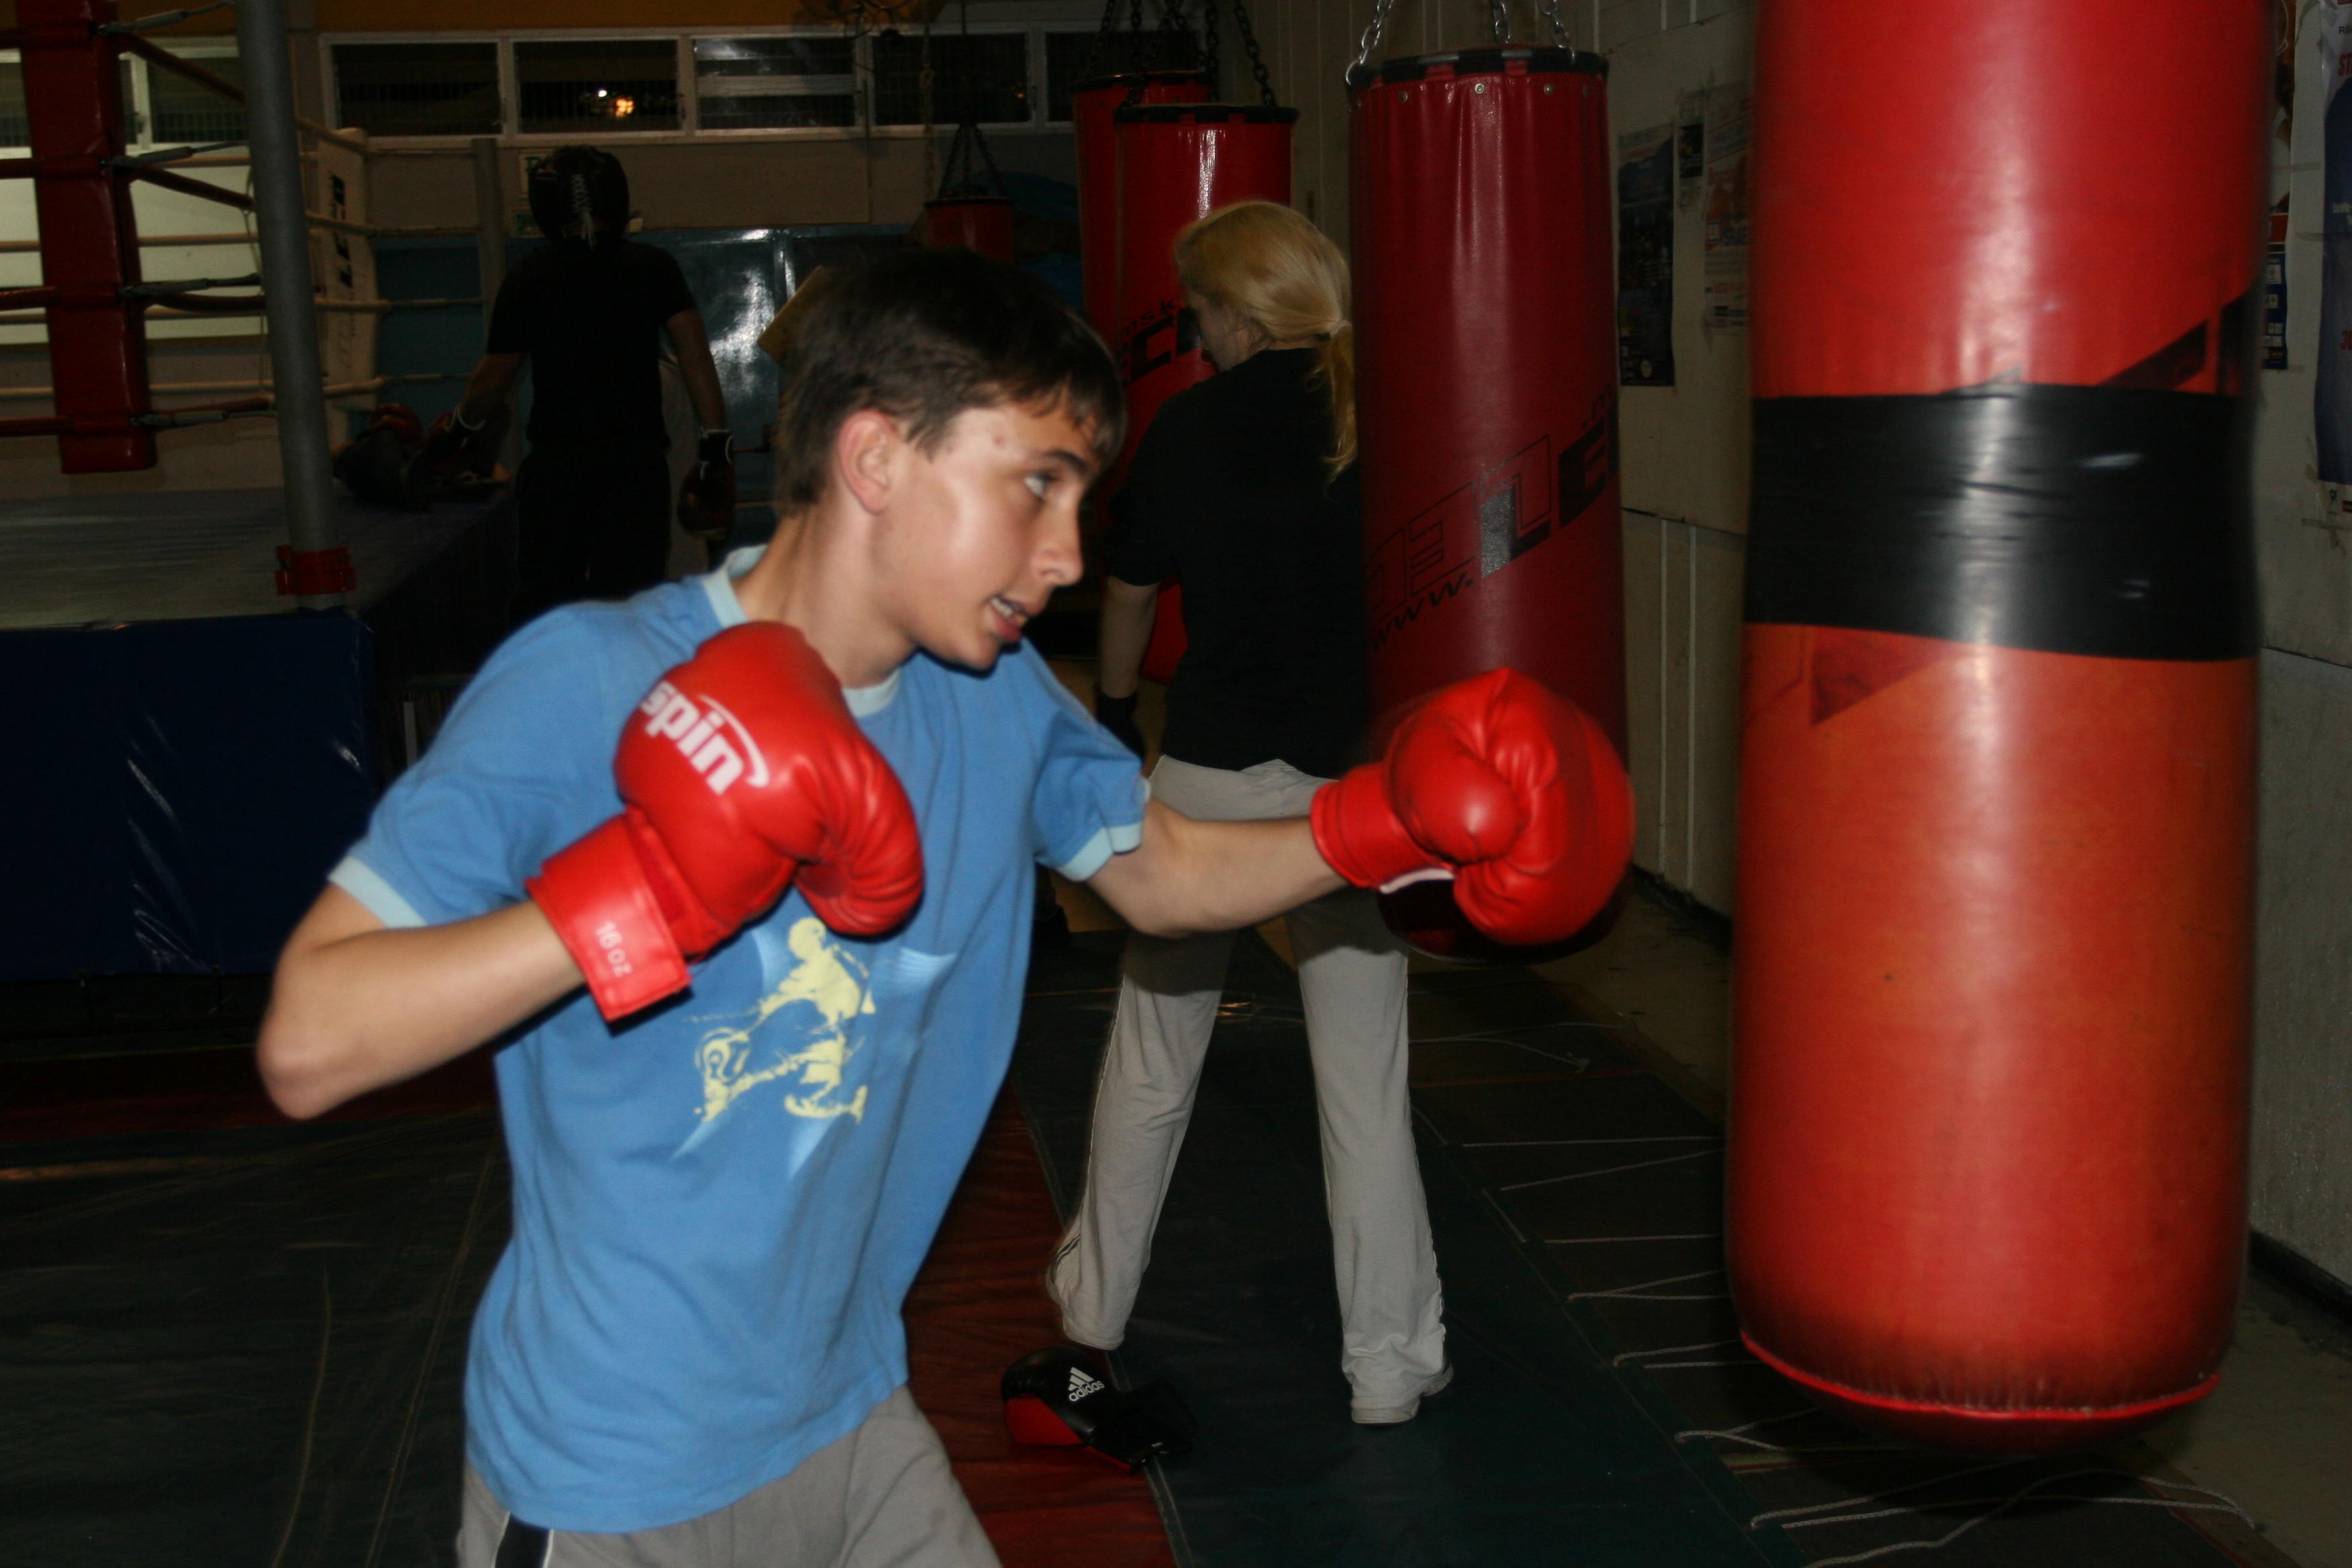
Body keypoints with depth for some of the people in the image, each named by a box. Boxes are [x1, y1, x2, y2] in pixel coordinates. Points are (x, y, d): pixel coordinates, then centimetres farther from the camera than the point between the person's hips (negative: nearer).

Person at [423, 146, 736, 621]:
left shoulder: (527, 278, 0)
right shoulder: (654, 269, 0)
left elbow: (493, 380, 4)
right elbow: (695, 355, -8)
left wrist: (460, 426, 23)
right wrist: (717, 443, -5)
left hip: (555, 466, 0)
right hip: (637, 463, 0)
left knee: (542, 603, 12)